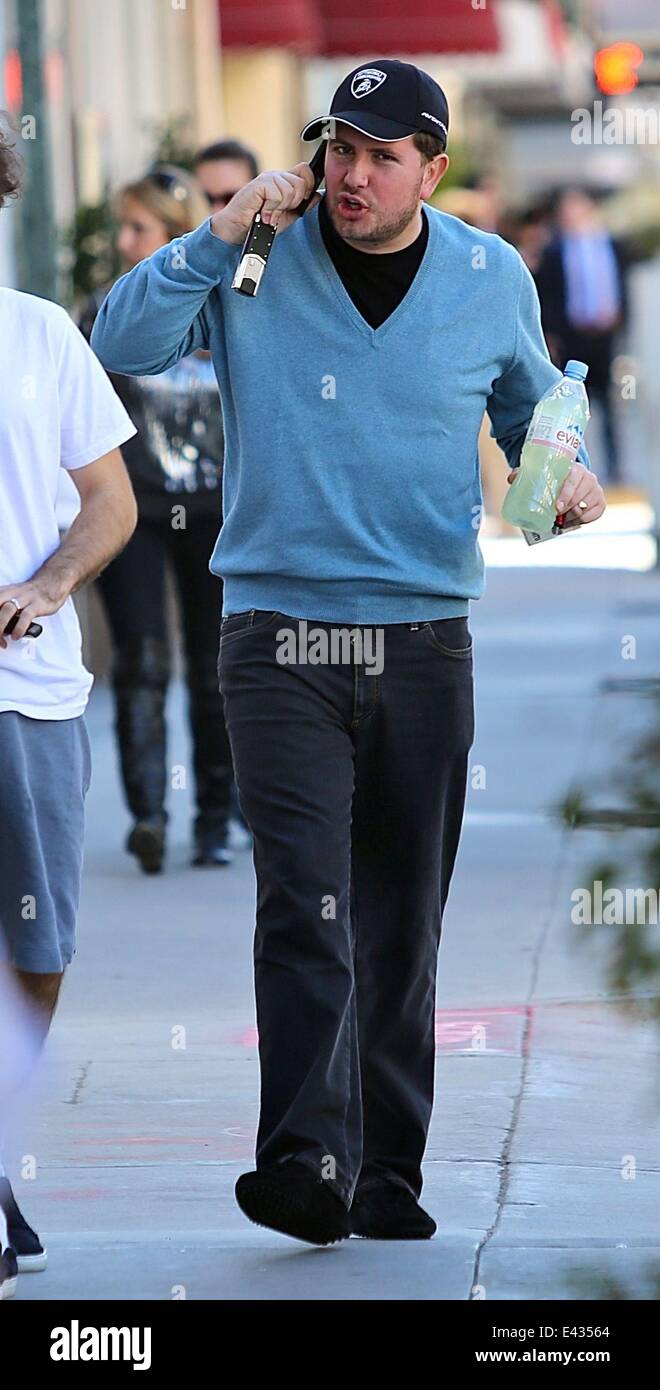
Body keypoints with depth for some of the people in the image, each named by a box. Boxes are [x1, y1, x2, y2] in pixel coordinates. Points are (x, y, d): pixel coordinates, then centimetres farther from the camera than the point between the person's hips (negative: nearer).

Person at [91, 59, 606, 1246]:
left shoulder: (491, 279, 6)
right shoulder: (258, 266, 0)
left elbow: (530, 403, 23)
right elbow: (123, 342, -9)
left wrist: (567, 475, 3)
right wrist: (222, 235, -15)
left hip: (425, 646, 3)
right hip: (280, 639, -3)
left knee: (403, 925, 8)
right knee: (306, 903, -17)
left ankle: (388, 1177, 17)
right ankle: (307, 1161, -25)